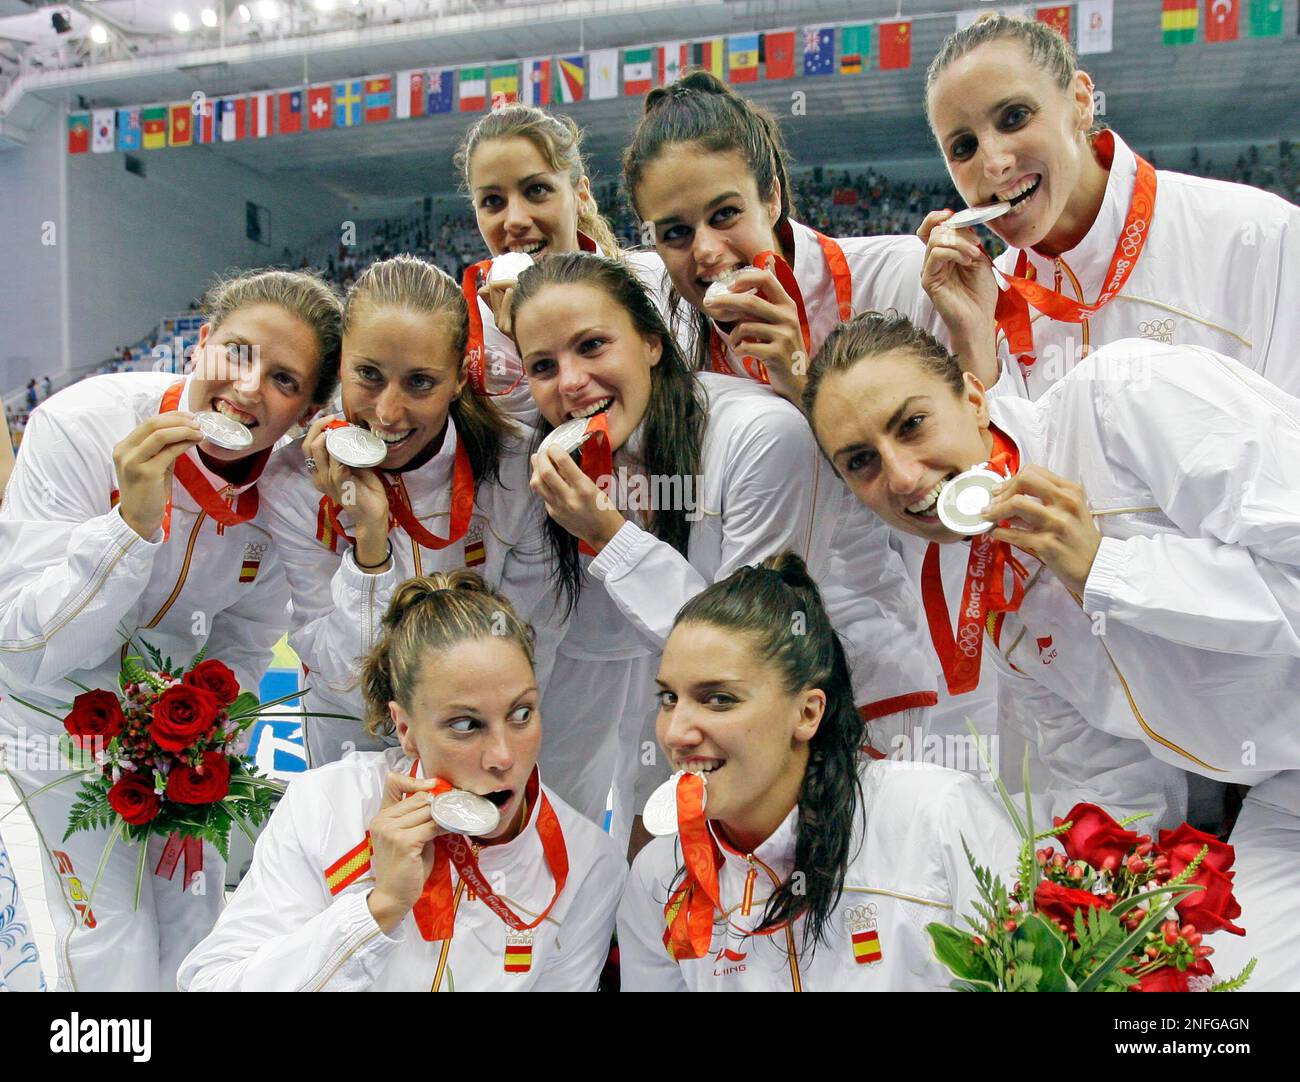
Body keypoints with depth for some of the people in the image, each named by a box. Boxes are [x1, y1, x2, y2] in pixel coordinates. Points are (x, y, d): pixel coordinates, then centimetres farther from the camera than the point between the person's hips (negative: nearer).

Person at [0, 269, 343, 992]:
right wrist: (133, 519, -42)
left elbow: (243, 647, -2)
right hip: (58, 708, -3)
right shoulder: (79, 428, -30)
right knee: (115, 946, 0)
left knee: (193, 922, 15)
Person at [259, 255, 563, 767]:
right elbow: (347, 682, -22)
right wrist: (370, 535, -32)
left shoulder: (520, 470, -21)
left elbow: (532, 648, -13)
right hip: (352, 740, 1)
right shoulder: (294, 484, -20)